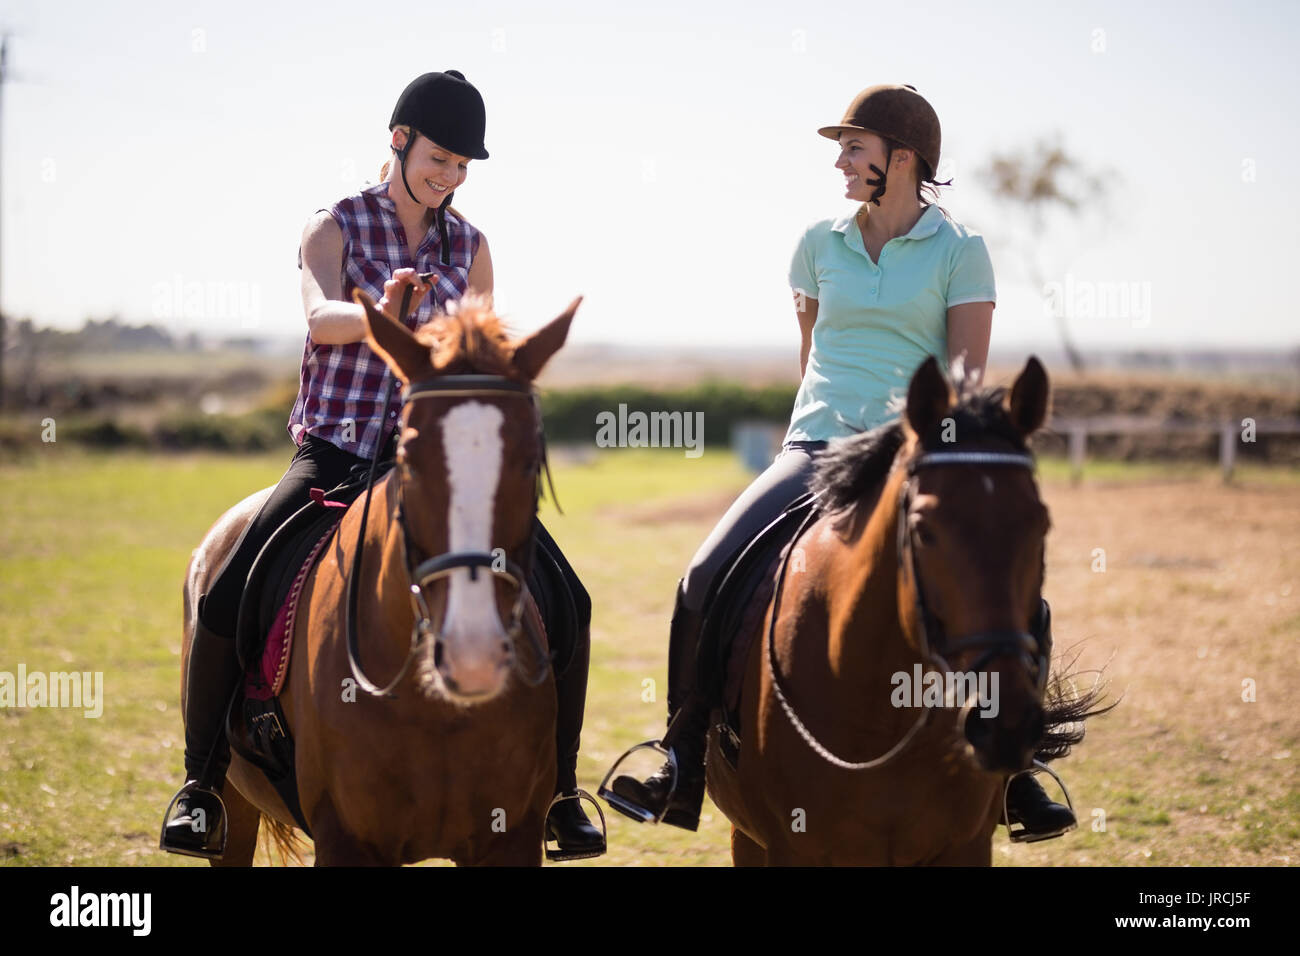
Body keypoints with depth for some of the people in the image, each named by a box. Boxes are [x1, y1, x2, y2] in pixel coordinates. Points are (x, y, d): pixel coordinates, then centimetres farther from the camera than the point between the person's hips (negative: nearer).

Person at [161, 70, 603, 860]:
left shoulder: (470, 247, 8)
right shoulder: (335, 229, -3)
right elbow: (321, 318, -23)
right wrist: (378, 314, -45)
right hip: (335, 451, -3)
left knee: (566, 601, -10)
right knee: (224, 600, -22)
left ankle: (561, 792, 5)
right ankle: (201, 788, -2)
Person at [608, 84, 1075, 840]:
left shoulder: (959, 252, 0)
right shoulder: (820, 244, 10)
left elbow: (967, 384, -3)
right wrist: (830, 434, 13)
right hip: (819, 447, 3)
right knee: (710, 577, -19)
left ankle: (1013, 771, 3)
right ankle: (683, 771, -8)